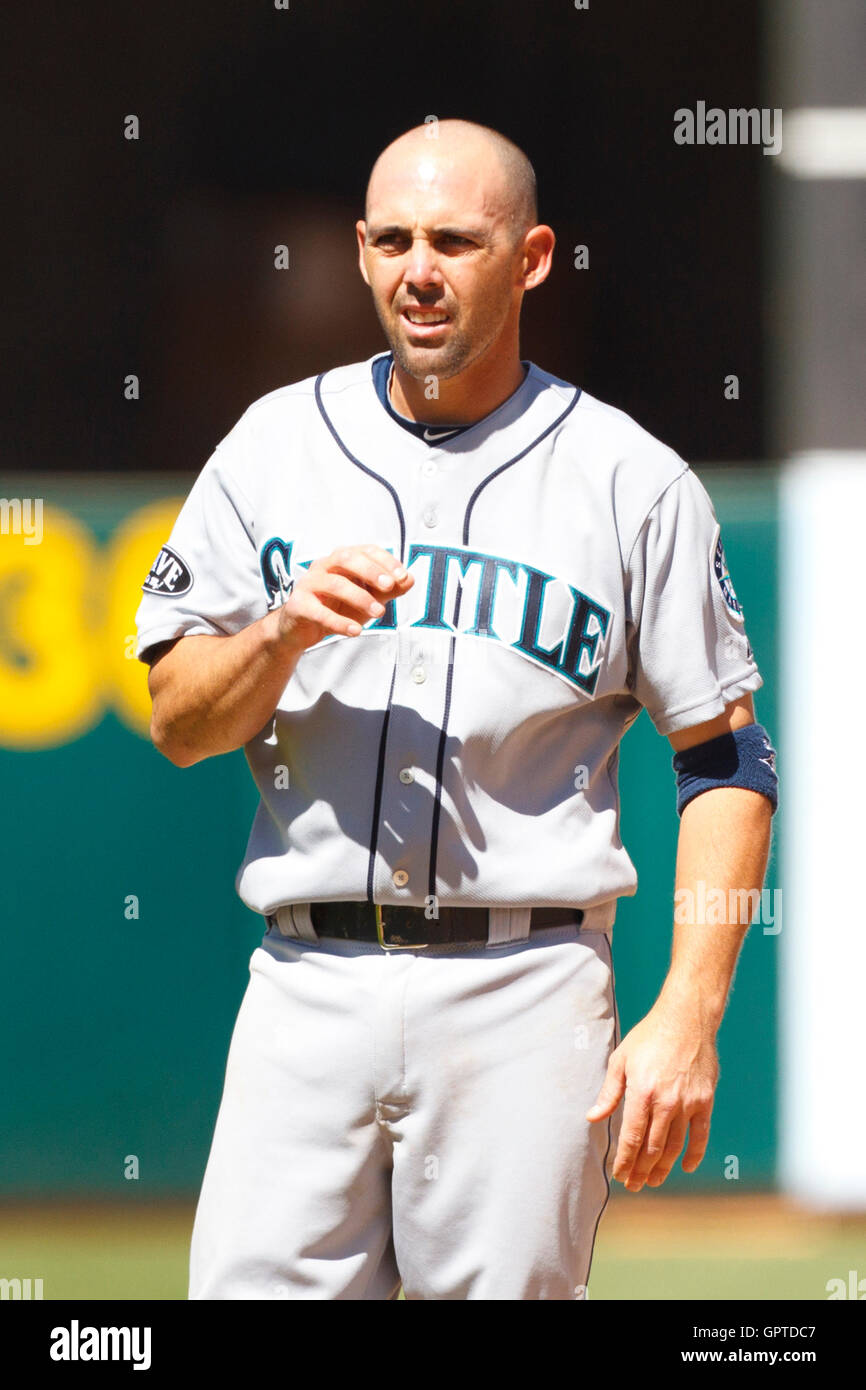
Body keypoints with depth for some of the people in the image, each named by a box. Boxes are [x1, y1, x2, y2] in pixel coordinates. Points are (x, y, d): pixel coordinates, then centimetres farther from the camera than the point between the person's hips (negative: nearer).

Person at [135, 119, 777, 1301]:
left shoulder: (634, 482, 3)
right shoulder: (276, 446, 11)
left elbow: (725, 762, 3)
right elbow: (176, 723, 10)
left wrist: (688, 1017, -7)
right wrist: (286, 632, -12)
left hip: (525, 993, -2)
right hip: (309, 981, 2)